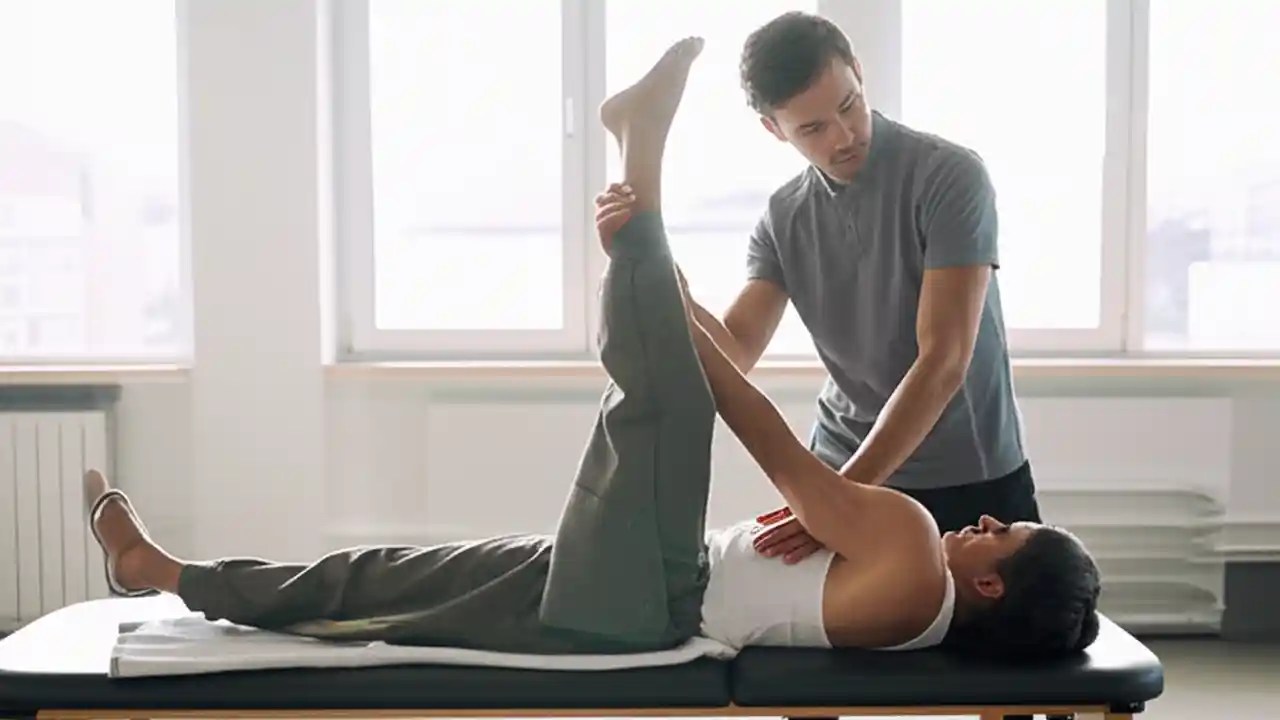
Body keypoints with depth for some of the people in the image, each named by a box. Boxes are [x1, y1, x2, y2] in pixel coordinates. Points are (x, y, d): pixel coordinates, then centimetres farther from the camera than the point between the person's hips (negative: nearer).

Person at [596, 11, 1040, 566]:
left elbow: (943, 362, -23)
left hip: (971, 479, -3)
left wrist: (843, 495, -31)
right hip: (842, 472, 3)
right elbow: (732, 357, -6)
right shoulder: (783, 219, -1)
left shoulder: (948, 176, -16)